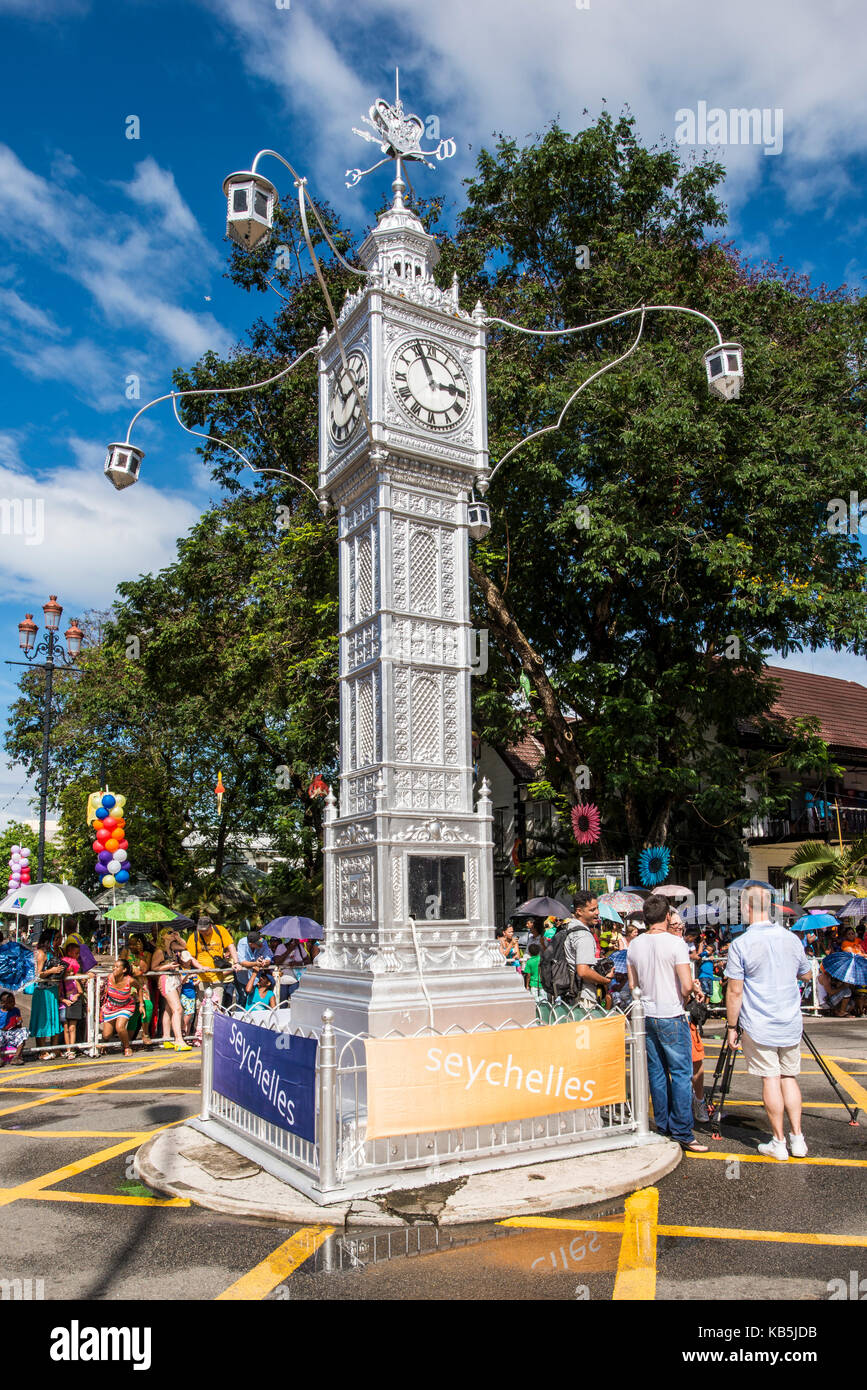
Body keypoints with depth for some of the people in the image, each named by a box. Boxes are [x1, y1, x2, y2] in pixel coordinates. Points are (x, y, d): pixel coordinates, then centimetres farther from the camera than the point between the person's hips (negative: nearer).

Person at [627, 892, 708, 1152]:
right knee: (681, 1073, 0)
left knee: (656, 1073, 12)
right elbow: (686, 985, -18)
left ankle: (663, 1128, 19)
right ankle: (682, 1132, 0)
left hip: (646, 1016, 6)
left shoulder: (634, 945, 3)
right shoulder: (675, 942, -13)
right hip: (671, 1016, -5)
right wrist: (692, 989, 4)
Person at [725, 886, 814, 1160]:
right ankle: (797, 1139, 15)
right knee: (789, 1076, 14)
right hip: (791, 1025, 4)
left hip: (758, 1027, -4)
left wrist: (731, 1026, -4)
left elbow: (734, 991, -13)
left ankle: (778, 1143, 9)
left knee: (770, 1079, 3)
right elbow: (806, 975, 18)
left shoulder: (740, 944, -14)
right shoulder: (791, 939, 1)